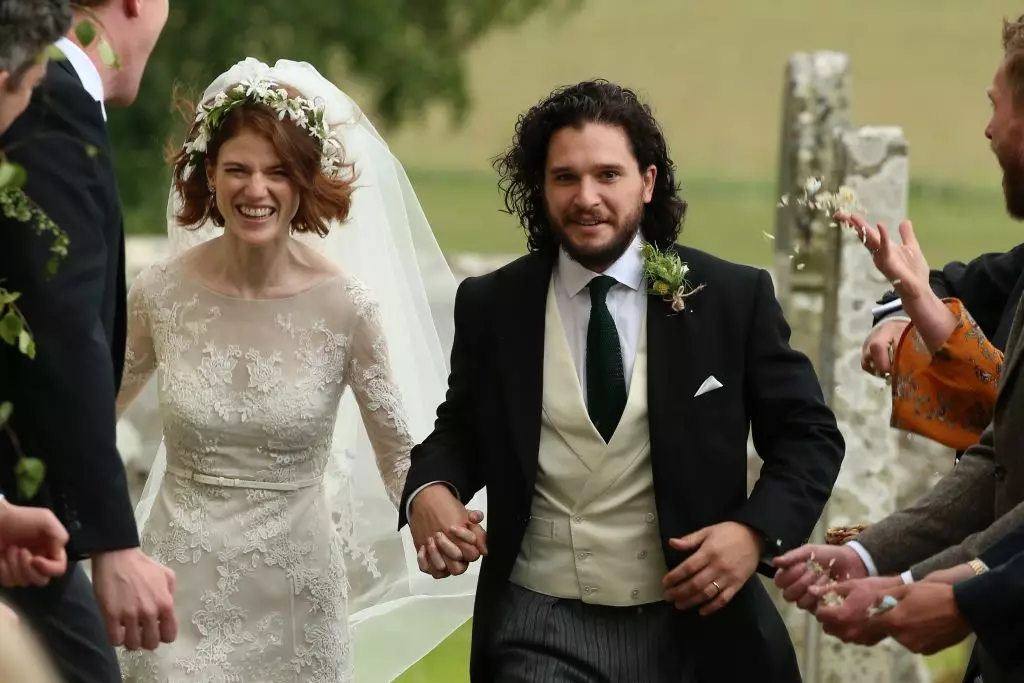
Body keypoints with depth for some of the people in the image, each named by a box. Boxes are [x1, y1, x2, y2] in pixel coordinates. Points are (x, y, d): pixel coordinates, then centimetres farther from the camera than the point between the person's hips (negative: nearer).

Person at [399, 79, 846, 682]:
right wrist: (428, 490, -7)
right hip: (543, 632, 0)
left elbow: (808, 435, 2)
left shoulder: (733, 298, -3)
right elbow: (462, 428, 15)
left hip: (694, 630, 0)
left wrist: (758, 531, -15)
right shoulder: (491, 307, 2)